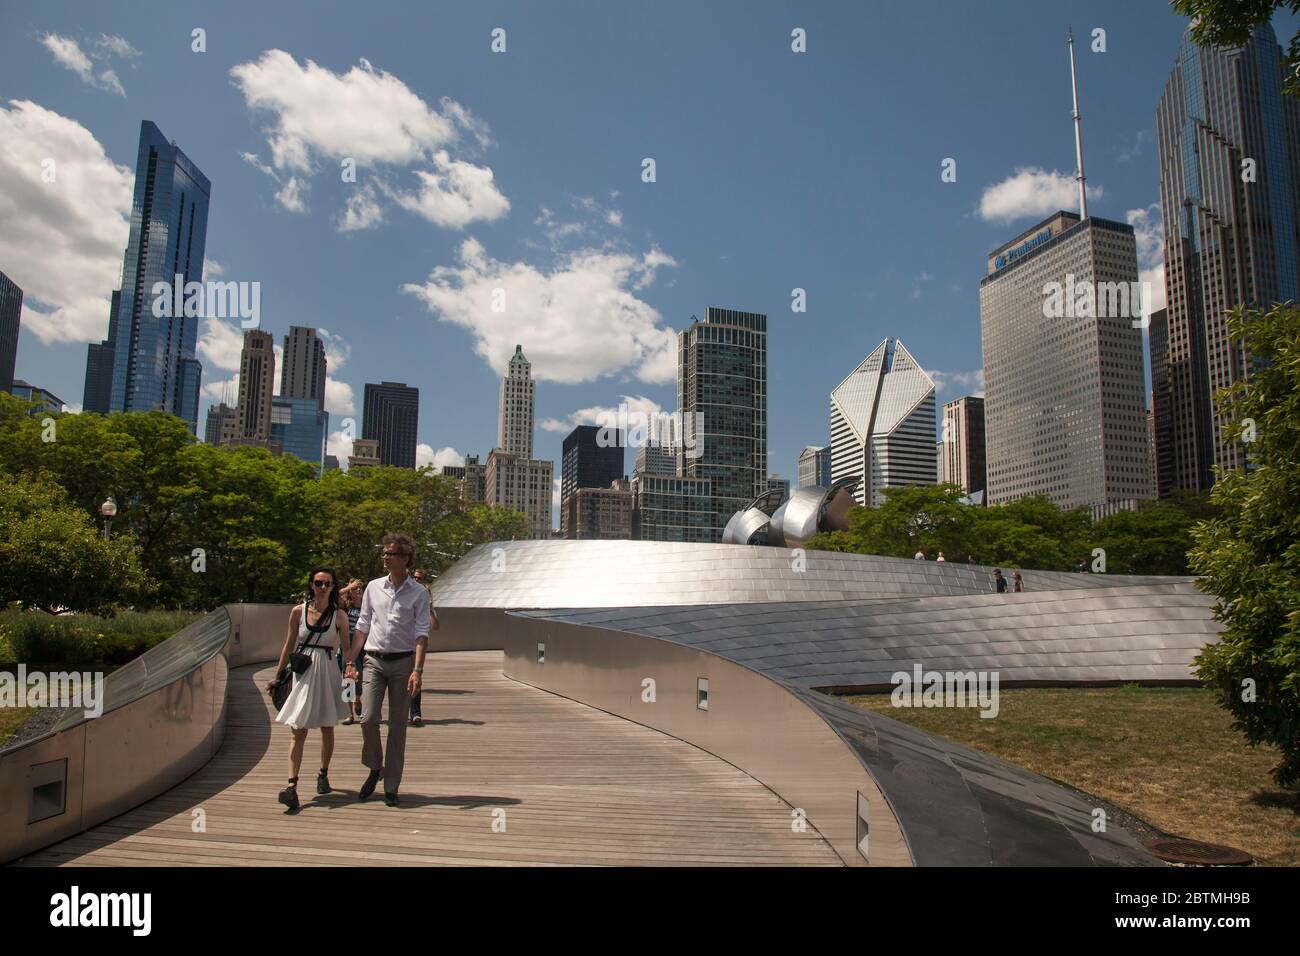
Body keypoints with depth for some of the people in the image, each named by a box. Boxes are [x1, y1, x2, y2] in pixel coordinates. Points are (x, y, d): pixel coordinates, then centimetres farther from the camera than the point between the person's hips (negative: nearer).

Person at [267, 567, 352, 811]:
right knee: (299, 730, -7)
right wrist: (277, 676, 9)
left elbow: (346, 649, 6)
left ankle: (323, 774, 31)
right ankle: (292, 786, -13)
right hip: (303, 672, 0)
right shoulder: (298, 611, 2)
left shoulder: (339, 616, 1)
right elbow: (288, 645, 8)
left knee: (327, 728, 12)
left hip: (327, 673, 0)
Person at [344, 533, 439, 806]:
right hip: (374, 661, 2)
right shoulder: (373, 587, 8)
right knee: (368, 718, -10)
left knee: (397, 725, 3)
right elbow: (362, 626, 13)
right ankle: (375, 768, 16)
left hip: (403, 661, -2)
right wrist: (351, 661, 8)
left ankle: (391, 787, 12)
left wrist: (417, 670, -16)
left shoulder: (419, 593, -1)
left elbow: (422, 633, -6)